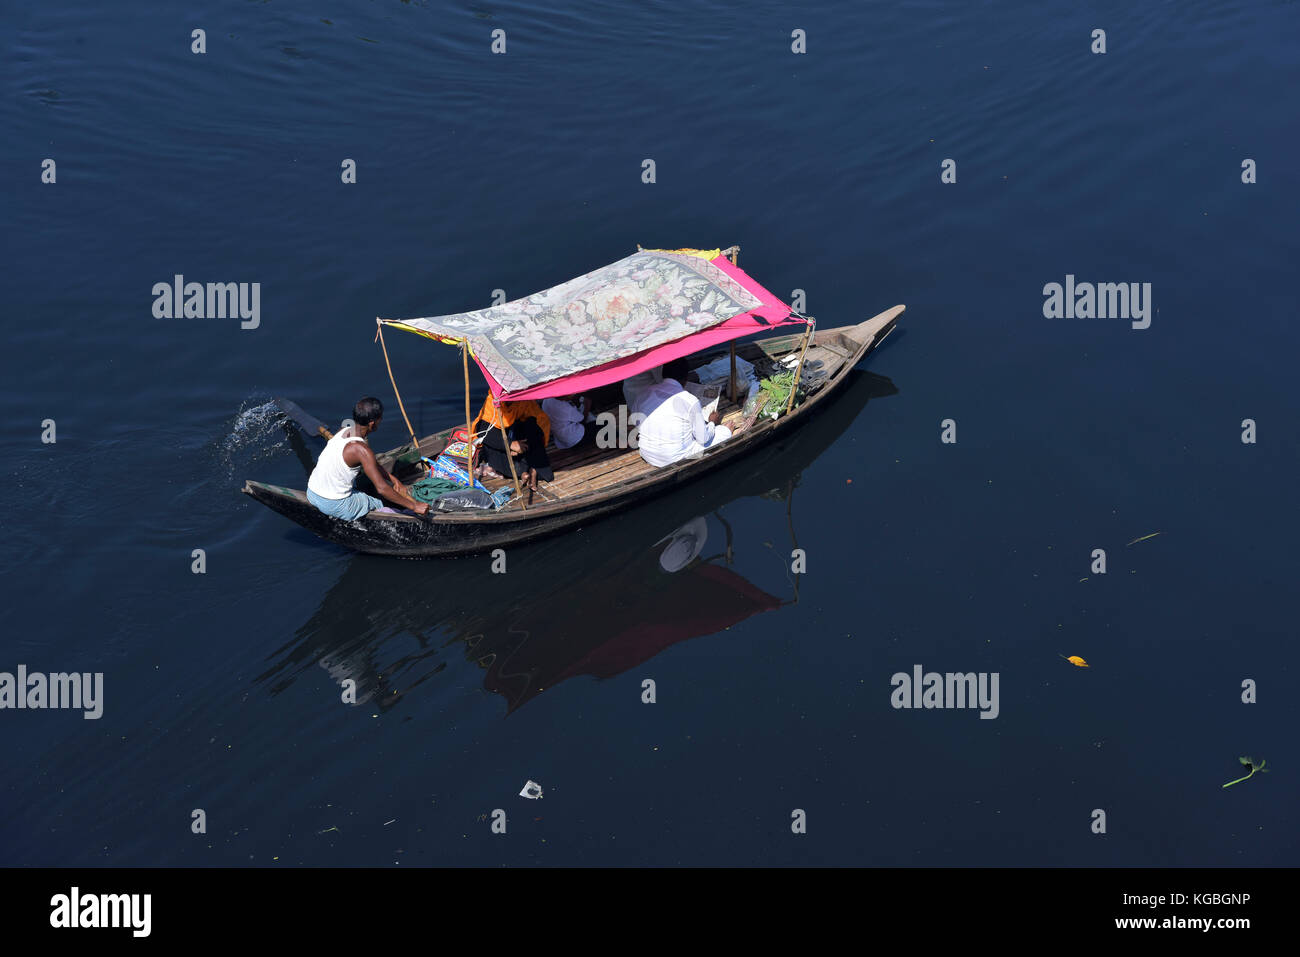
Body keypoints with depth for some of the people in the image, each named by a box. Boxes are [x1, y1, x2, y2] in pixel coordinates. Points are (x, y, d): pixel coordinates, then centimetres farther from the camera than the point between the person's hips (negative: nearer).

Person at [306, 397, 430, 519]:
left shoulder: (344, 431, 1)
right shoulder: (361, 449, -24)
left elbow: (373, 463, 16)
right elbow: (382, 489, -25)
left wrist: (394, 480, 21)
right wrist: (414, 506, -21)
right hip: (333, 505, -8)